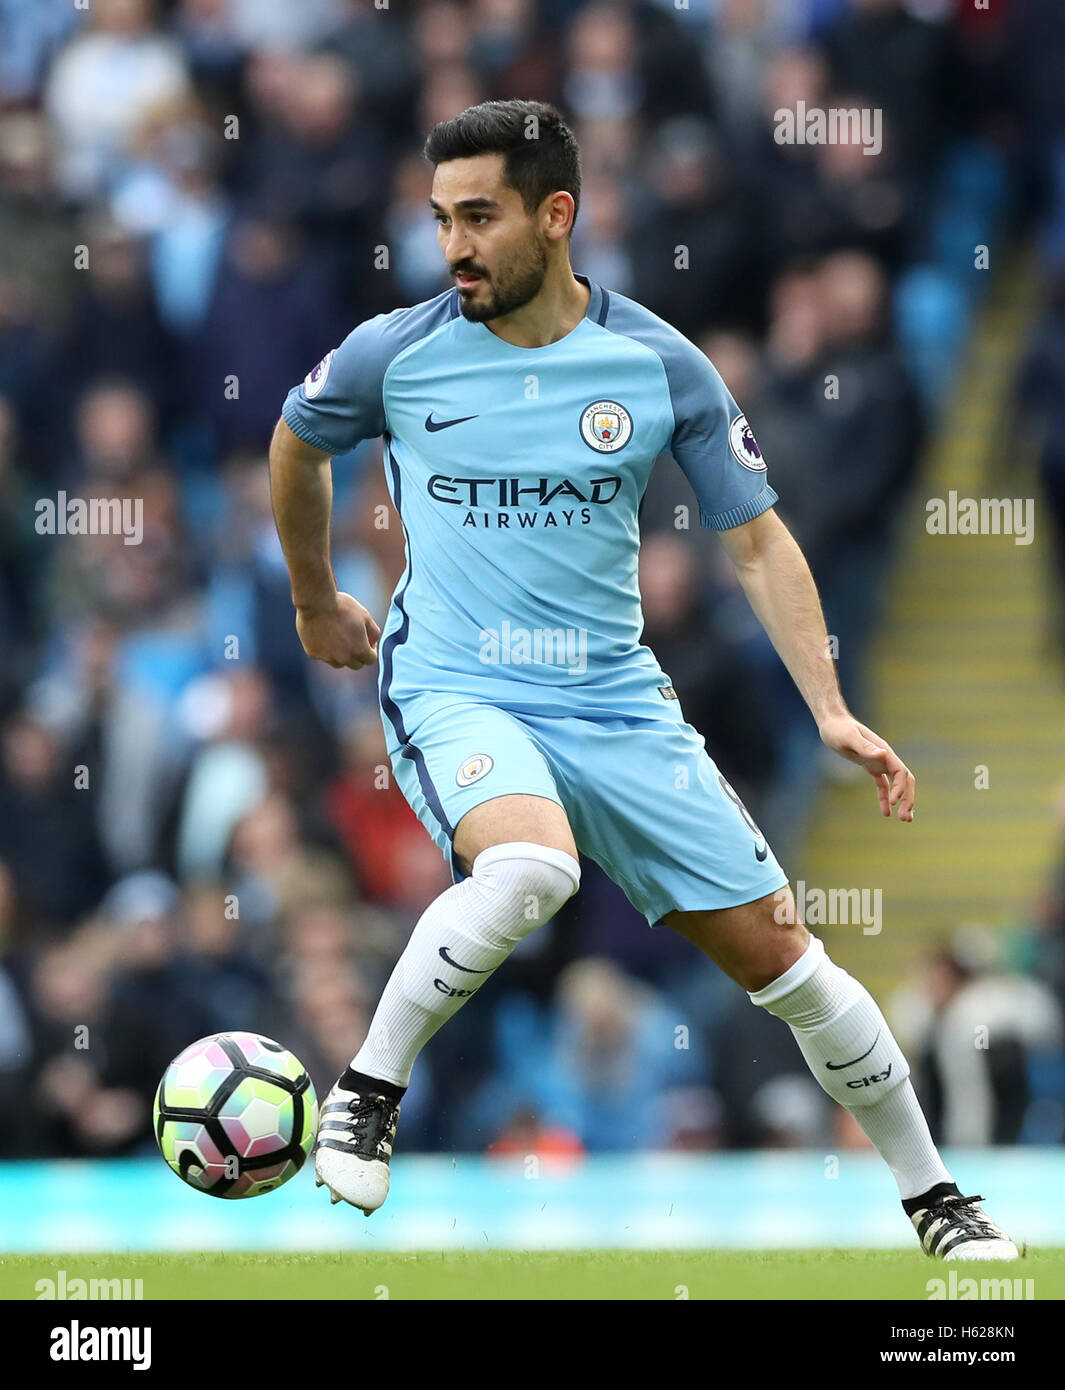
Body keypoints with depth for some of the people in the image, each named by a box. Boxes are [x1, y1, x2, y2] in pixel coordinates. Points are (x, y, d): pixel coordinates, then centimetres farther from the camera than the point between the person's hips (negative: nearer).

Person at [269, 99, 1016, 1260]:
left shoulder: (661, 366, -4)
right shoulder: (395, 355, -6)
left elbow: (757, 542, 2)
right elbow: (296, 444, 16)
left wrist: (831, 709, -7)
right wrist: (314, 599, 25)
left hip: (617, 701, 2)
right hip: (454, 691, -2)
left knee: (777, 954, 3)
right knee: (527, 869, -37)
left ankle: (931, 1197, 20)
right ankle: (368, 1091, -18)